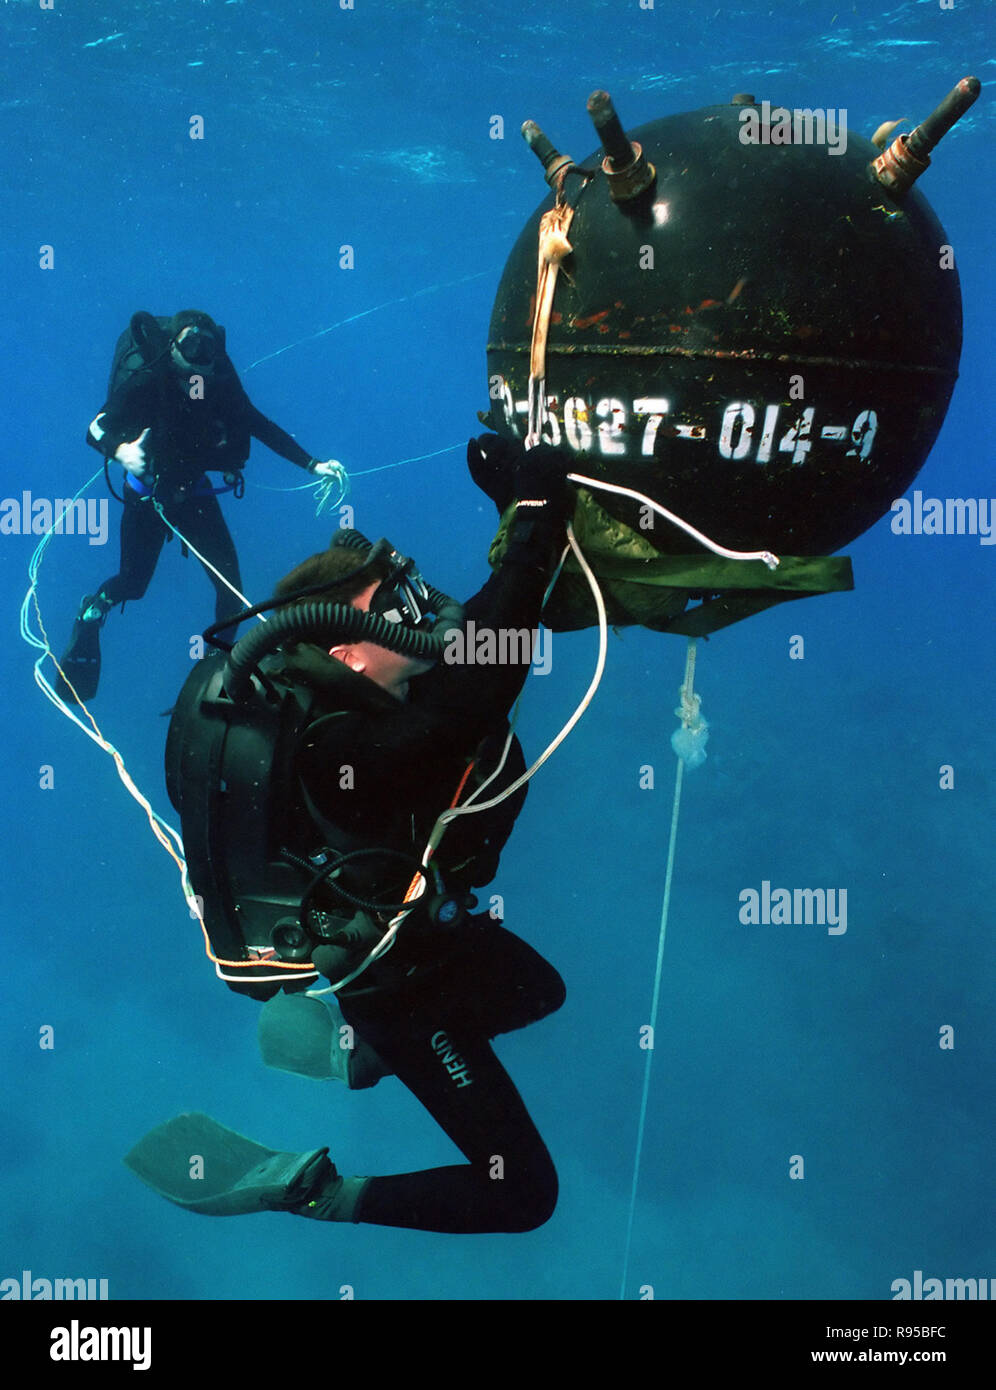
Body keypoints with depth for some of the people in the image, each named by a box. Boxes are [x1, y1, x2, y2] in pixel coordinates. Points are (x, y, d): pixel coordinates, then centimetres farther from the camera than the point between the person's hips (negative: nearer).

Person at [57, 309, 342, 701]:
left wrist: (313, 465, -10)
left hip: (194, 491, 3)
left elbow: (257, 424, -5)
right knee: (133, 583, 3)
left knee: (230, 583, -3)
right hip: (149, 492, -3)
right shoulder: (145, 379, -26)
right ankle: (93, 611, 39)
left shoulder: (219, 378, -16)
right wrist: (121, 450, -46)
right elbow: (96, 429, -23)